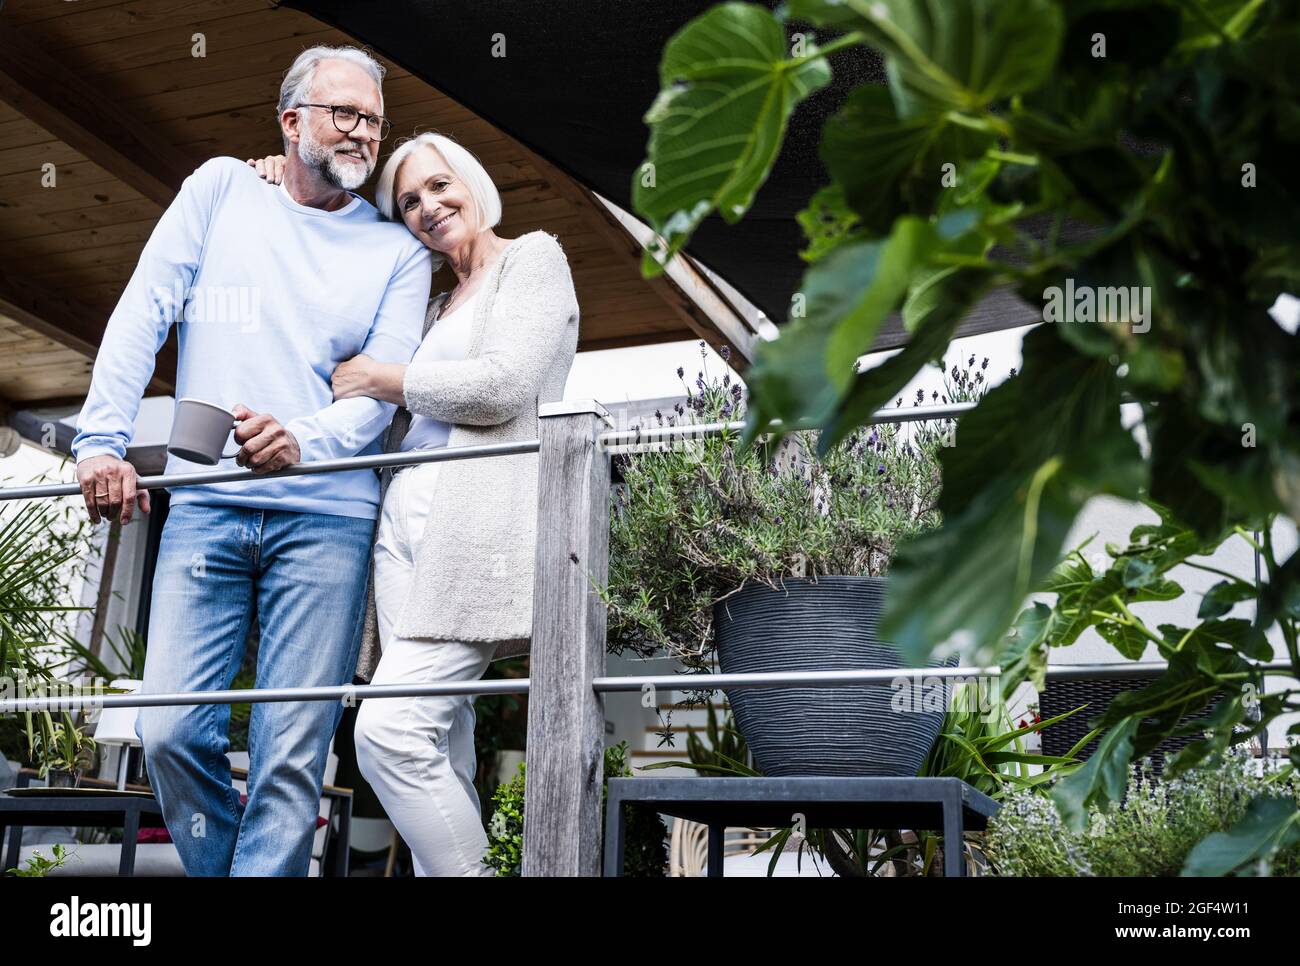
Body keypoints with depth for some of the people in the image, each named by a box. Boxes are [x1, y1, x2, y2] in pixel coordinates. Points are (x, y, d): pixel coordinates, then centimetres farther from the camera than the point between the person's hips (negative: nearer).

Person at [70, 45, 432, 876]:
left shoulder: (397, 251, 11)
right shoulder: (221, 189, 14)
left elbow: (384, 385, -1)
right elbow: (142, 314, 7)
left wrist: (304, 440, -22)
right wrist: (103, 437, -5)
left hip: (325, 514, -1)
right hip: (205, 504, 1)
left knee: (294, 753, -5)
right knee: (171, 731, -4)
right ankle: (221, 869, 17)